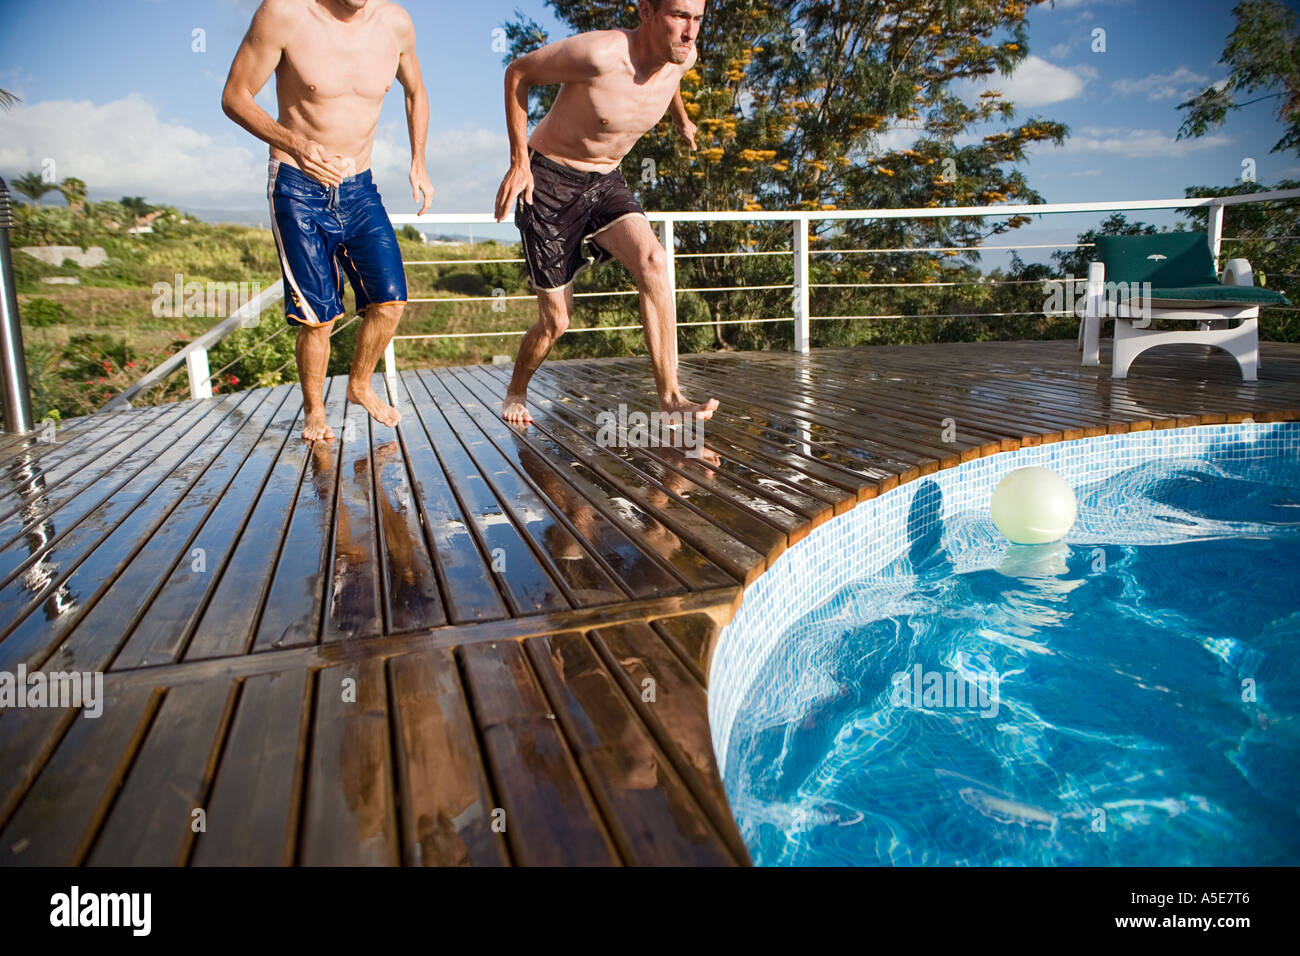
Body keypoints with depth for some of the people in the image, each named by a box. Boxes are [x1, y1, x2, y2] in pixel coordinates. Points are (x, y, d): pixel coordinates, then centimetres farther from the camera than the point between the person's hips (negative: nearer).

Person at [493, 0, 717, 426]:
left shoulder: (683, 56, -6)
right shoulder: (600, 53, -26)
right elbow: (517, 73, -12)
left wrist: (682, 119, 37)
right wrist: (519, 161, -15)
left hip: (605, 182, 5)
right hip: (548, 181, -5)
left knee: (653, 260, -26)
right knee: (556, 320, -2)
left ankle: (670, 396, -26)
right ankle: (516, 392, 29)